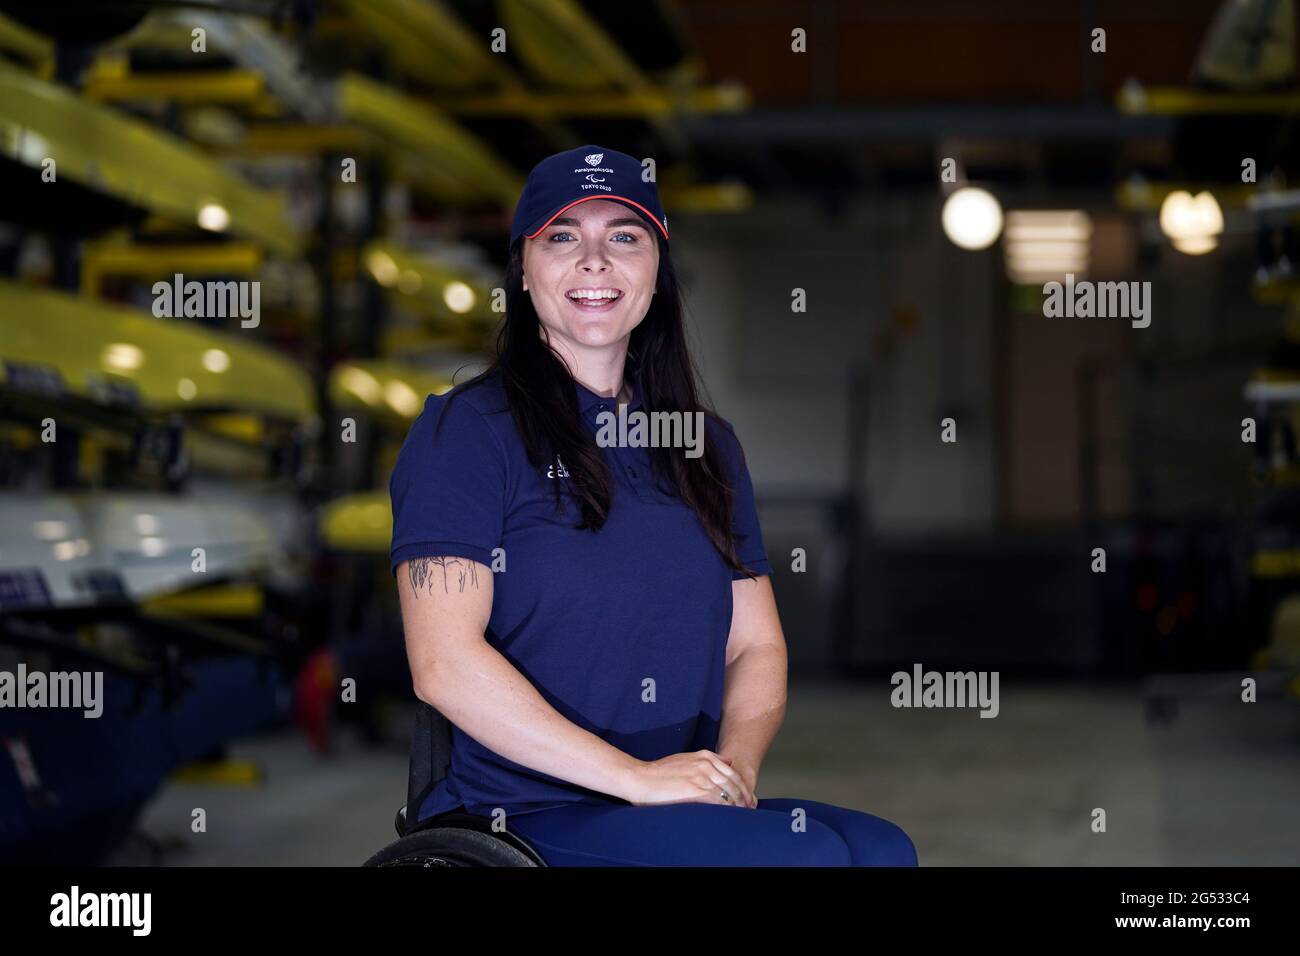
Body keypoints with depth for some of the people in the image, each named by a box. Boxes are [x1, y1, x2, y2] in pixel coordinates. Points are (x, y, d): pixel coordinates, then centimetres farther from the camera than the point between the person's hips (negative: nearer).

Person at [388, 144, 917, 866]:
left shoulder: (708, 445, 18)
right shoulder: (466, 429, -1)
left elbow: (757, 645, 16)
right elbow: (444, 663, -11)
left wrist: (735, 766, -7)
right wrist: (637, 776, -17)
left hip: (698, 804, 6)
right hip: (523, 821, -5)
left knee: (883, 847, -26)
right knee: (816, 855, -31)